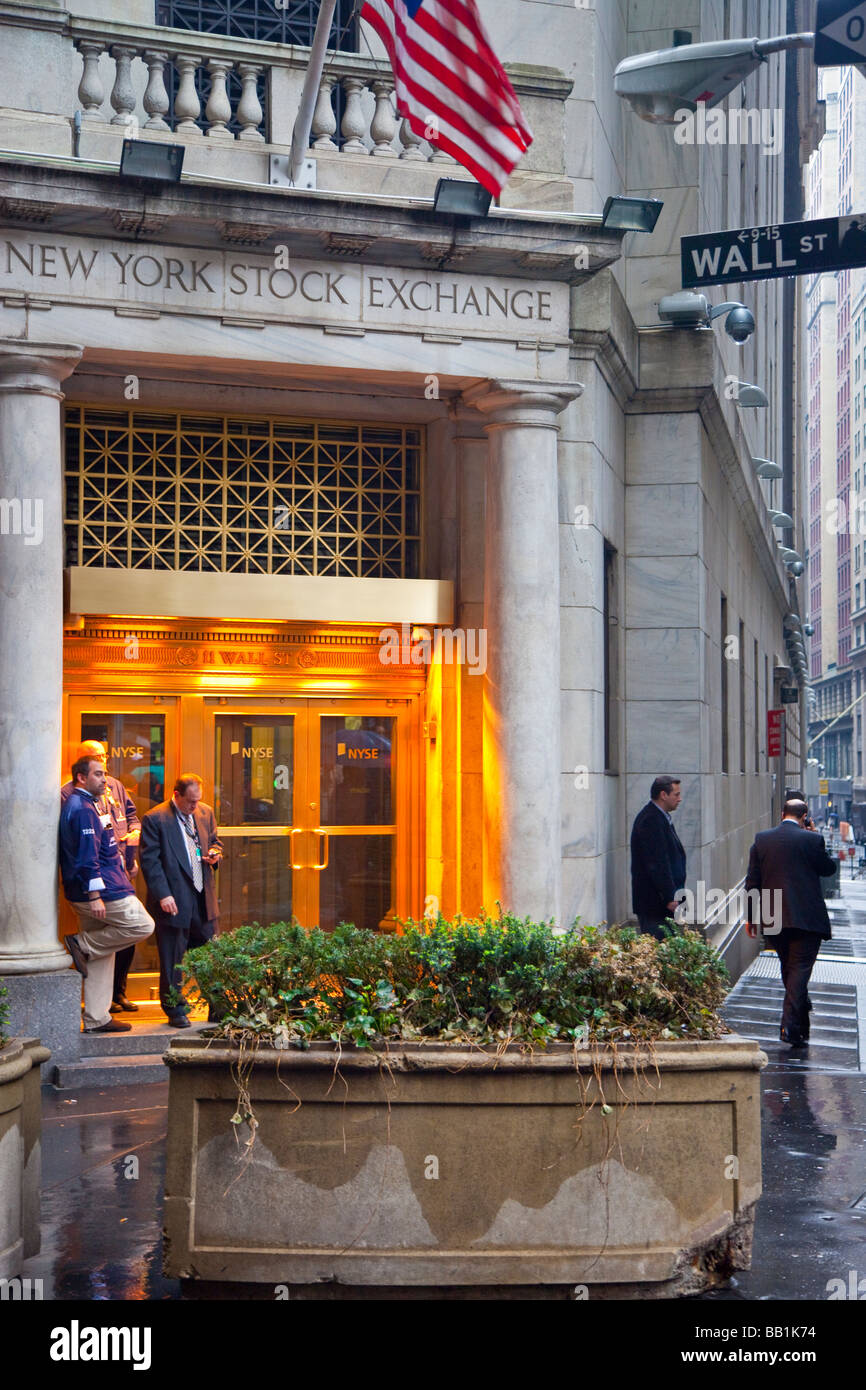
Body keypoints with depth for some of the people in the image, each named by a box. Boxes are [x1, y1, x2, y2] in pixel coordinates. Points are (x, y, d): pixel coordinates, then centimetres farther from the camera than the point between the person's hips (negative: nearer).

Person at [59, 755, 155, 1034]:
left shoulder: (78, 805, 19)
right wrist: (95, 895, -23)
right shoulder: (84, 809, -15)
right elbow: (87, 856, -20)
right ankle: (82, 945, -5)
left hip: (85, 894, 11)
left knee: (101, 956, 10)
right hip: (101, 889, -11)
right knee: (142, 925, -7)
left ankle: (96, 1019, 11)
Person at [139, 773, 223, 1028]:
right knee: (172, 957, 3)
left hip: (203, 897, 5)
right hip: (174, 900, -5)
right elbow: (150, 860, -12)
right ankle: (175, 1010, 15)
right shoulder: (155, 819, -10)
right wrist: (163, 895, -18)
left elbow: (214, 840, 24)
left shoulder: (205, 813, 9)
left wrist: (215, 852, -1)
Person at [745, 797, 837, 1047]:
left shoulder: (762, 839, 3)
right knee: (800, 969, -2)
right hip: (807, 918, -4)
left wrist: (752, 916, 10)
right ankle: (790, 1025, -13)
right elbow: (829, 868, 8)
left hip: (774, 919, 4)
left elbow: (752, 881, 4)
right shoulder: (812, 839, -8)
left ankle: (801, 1026, 29)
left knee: (788, 969, 18)